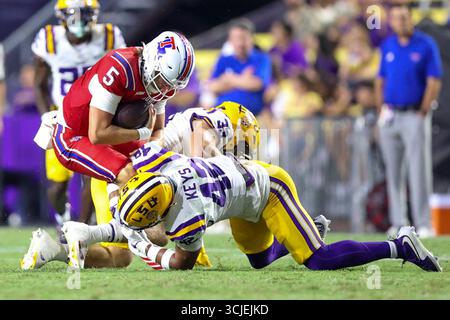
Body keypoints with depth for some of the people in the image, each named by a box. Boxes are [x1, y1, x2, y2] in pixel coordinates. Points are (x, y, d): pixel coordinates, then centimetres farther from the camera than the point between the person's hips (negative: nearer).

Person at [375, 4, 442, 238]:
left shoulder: (426, 45, -2)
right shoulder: (387, 46, 12)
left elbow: (434, 82, -5)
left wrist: (423, 113, -10)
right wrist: (381, 111, 7)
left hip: (415, 116, -5)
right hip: (390, 117, 5)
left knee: (418, 171, -9)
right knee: (393, 173, 5)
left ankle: (423, 224, -8)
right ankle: (398, 223, 10)